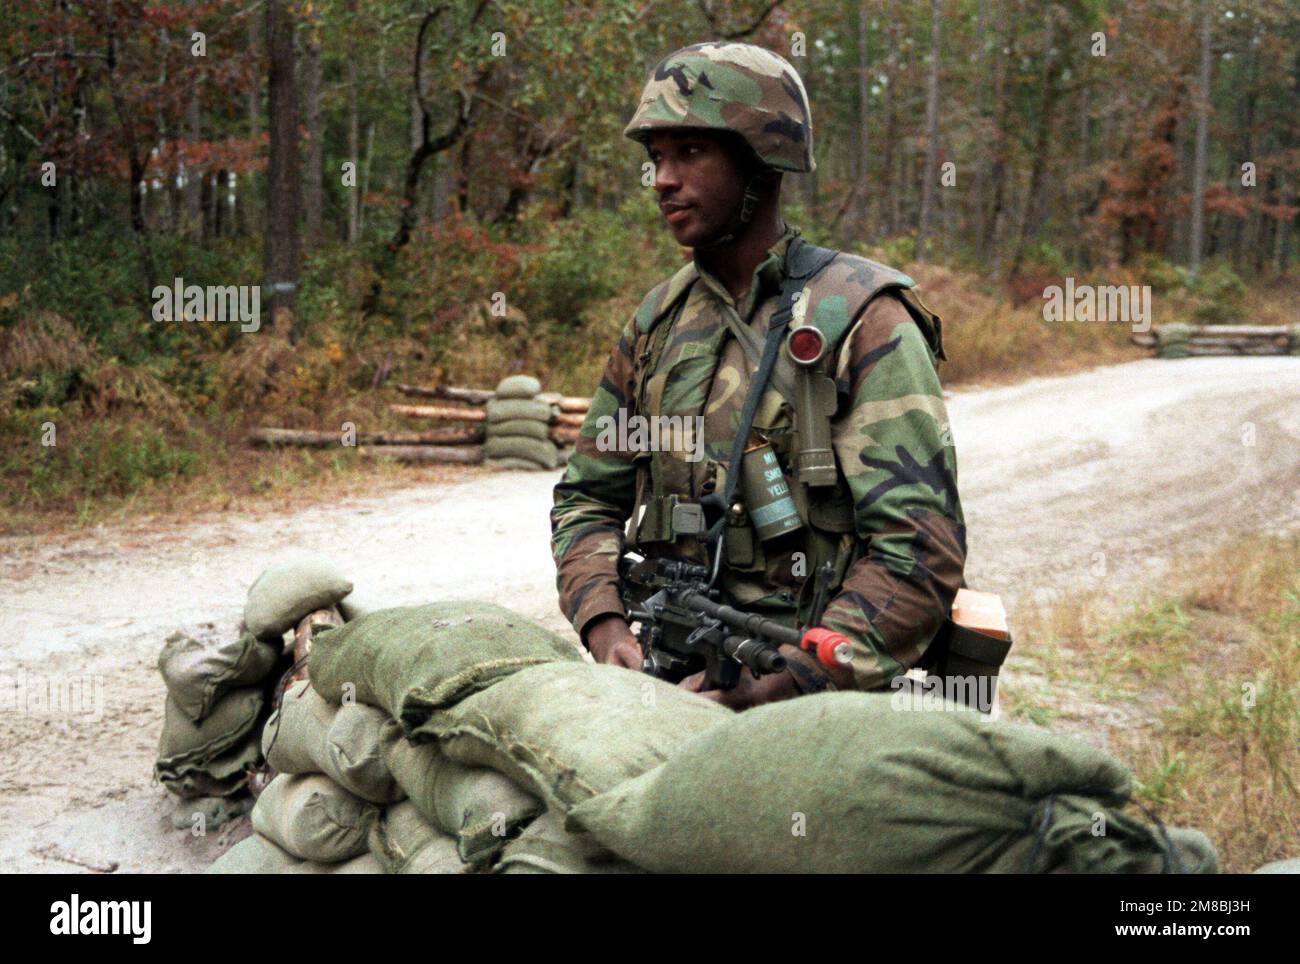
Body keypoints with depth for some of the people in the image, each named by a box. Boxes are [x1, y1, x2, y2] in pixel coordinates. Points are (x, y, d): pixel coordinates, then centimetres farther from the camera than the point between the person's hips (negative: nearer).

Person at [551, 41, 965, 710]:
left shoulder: (863, 321, -6)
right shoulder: (659, 319, 13)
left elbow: (922, 552, -13)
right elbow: (588, 497, 17)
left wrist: (781, 689, -21)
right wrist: (604, 626, -3)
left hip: (817, 690, -5)